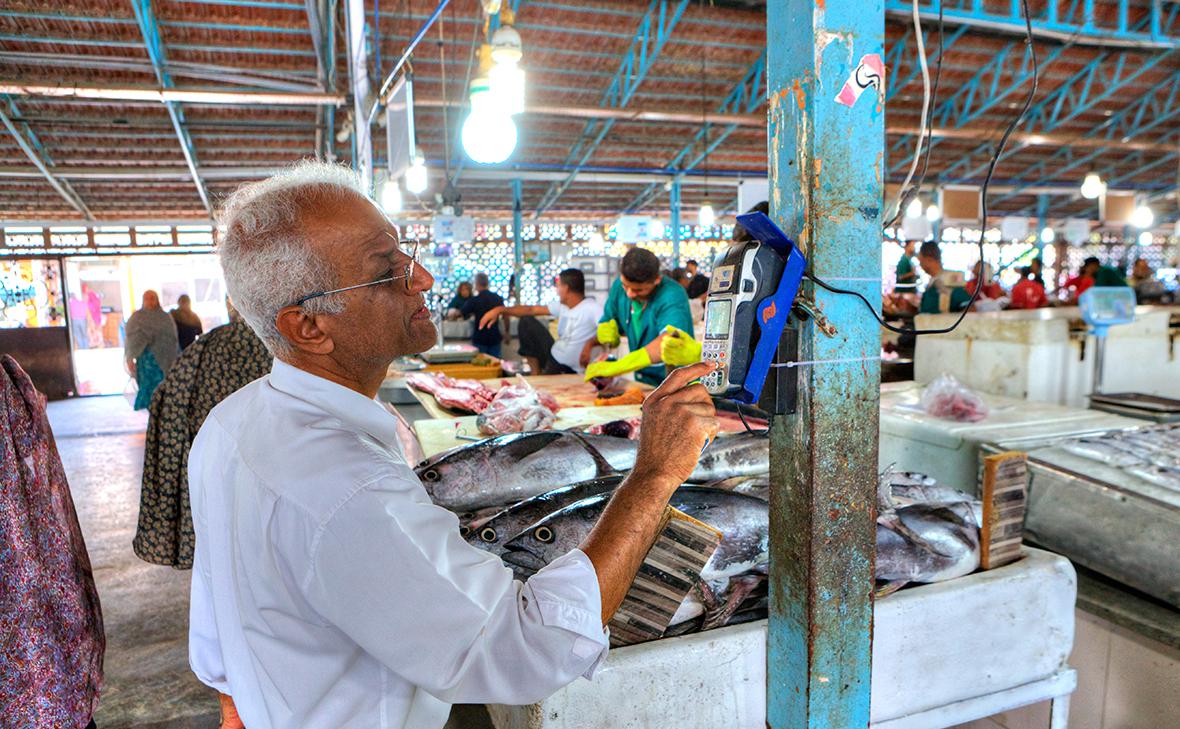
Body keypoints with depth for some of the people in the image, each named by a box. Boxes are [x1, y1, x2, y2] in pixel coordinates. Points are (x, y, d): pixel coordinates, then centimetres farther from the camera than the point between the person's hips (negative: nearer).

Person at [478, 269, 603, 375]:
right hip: (553, 356, 8)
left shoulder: (592, 308, -22)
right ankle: (536, 374, 6)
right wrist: (500, 310, 0)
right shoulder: (562, 306, 4)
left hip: (569, 372, -8)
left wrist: (590, 344, -48)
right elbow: (532, 310, 7)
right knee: (527, 321, 6)